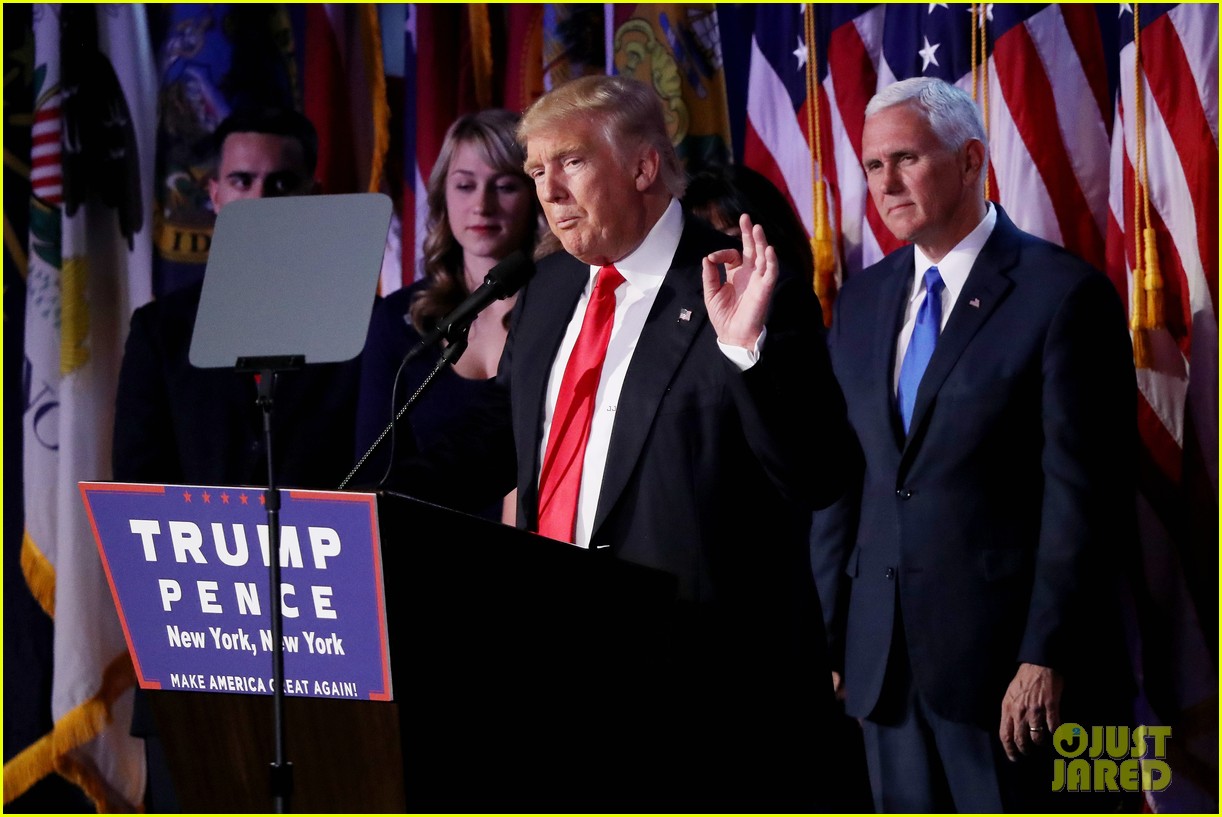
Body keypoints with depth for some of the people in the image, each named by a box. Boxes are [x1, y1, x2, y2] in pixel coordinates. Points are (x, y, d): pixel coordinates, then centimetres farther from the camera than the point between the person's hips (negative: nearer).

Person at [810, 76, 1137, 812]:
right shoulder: (862, 302, 13)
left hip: (1007, 664, -6)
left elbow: (1086, 495, -10)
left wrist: (1046, 658, -14)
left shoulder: (1063, 294, -7)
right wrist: (830, 634, 10)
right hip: (885, 663, 6)